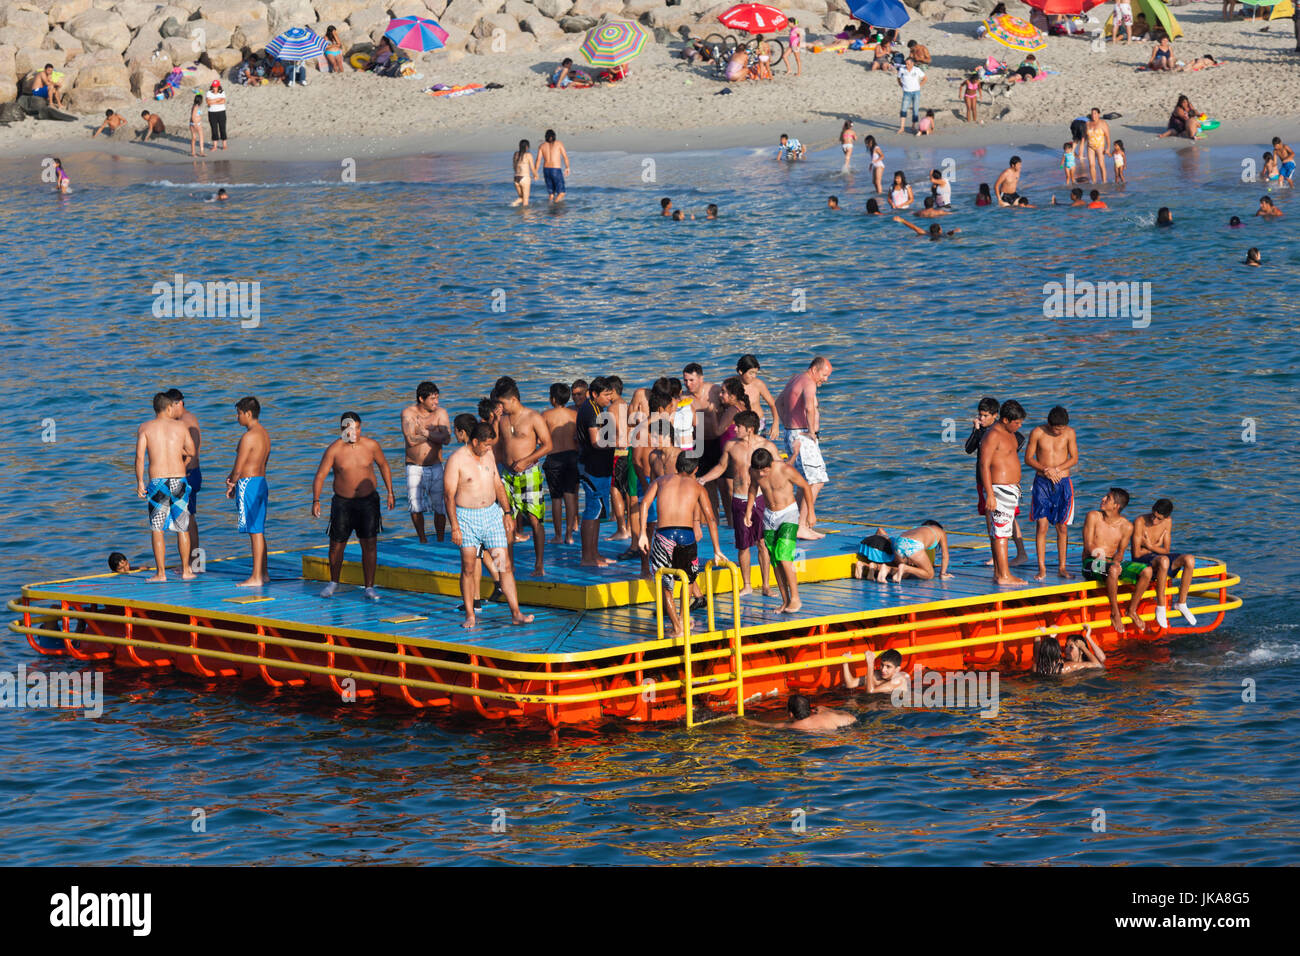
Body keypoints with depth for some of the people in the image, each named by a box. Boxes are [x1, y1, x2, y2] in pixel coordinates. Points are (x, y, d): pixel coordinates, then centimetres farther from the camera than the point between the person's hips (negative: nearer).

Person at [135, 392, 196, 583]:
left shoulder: (145, 428, 1)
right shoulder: (180, 426, 4)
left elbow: (140, 456, -7)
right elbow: (192, 452, 11)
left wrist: (139, 482, -3)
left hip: (157, 481, -1)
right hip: (179, 481, 1)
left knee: (157, 529, 3)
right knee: (183, 528, 12)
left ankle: (161, 573, 0)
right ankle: (185, 570, 16)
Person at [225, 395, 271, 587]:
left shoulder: (249, 437, -18)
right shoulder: (264, 434, 12)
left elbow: (238, 468, -16)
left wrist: (231, 483, 3)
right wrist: (233, 479, 7)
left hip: (248, 484, -10)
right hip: (261, 482, 10)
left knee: (255, 531, -7)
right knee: (258, 531, 16)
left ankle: (256, 577, -5)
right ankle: (263, 573, 21)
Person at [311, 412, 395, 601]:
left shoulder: (371, 445, -5)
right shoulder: (334, 450, -11)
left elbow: (383, 465, 12)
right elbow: (320, 476, -12)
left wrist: (390, 493, 11)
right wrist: (316, 501, -24)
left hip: (368, 501, 1)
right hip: (342, 503, -1)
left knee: (370, 544, -6)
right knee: (336, 545, 6)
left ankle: (369, 588, 0)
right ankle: (334, 582, 29)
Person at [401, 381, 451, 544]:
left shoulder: (440, 412, -3)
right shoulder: (408, 413, -6)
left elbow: (446, 438, -15)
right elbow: (411, 440, -19)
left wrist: (425, 433, -16)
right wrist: (434, 435, -12)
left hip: (435, 467, 1)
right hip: (414, 468, -1)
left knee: (440, 506, -1)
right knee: (415, 506, -4)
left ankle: (440, 541, 14)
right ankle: (422, 539, 15)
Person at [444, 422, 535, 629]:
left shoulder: (488, 455, 8)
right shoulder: (457, 459, -10)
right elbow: (449, 495, -11)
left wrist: (507, 513, 14)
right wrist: (454, 526, -16)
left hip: (492, 514, 5)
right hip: (467, 518, -5)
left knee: (505, 565, -1)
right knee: (468, 568, -3)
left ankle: (516, 613, -1)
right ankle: (470, 616, 6)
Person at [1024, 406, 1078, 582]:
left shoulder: (1070, 433, -2)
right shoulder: (1037, 433, -6)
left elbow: (1074, 459, 0)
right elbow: (1028, 458, -2)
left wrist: (1056, 469, -15)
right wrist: (1045, 470, -18)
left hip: (1063, 483, 1)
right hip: (1042, 483, -1)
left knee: (1062, 527, 4)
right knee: (1041, 525, -8)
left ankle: (1062, 567, 13)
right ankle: (1042, 569, -7)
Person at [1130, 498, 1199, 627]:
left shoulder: (1167, 522, 1)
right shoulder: (1139, 522, -16)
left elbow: (1166, 550, 2)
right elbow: (1137, 553, -18)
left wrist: (1150, 546, -14)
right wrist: (1156, 546, -5)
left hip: (1158, 558, 6)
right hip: (1142, 560, -6)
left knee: (1189, 559, -21)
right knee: (1164, 560, -40)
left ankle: (1181, 603, -10)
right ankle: (1160, 606, -30)